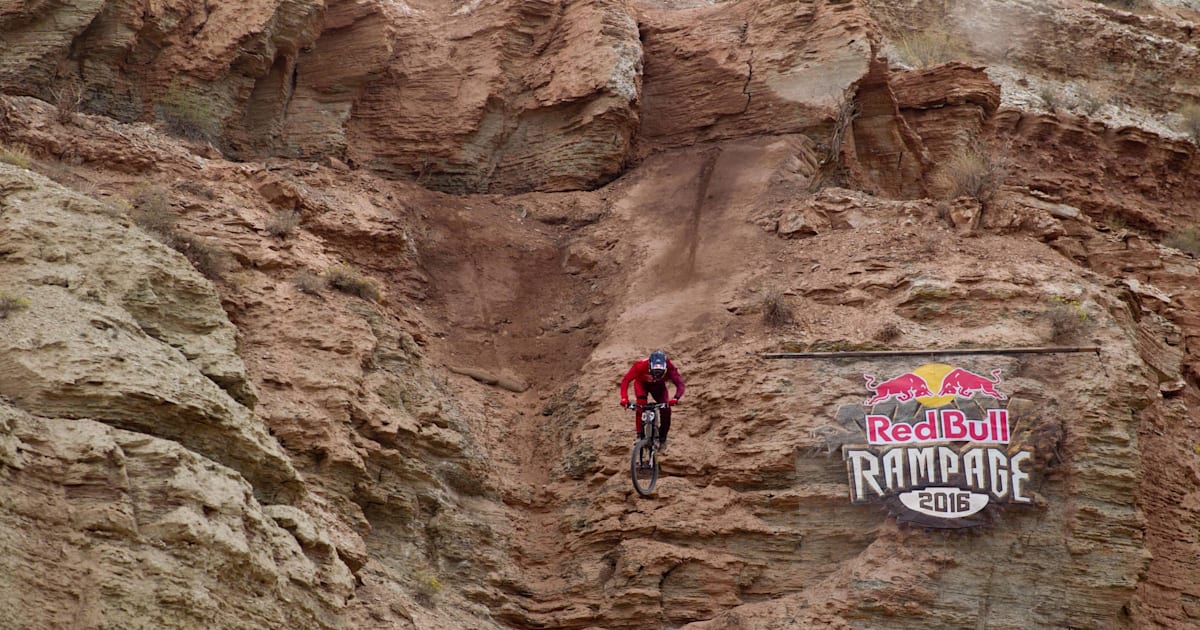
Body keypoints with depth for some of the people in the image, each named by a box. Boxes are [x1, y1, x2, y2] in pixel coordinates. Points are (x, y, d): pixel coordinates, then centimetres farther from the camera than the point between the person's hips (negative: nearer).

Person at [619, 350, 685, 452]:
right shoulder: (641, 365, -41)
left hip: (658, 385, 2)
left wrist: (676, 398, -61)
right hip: (642, 383, -1)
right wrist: (624, 398, -53)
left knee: (666, 409, -15)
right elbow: (626, 380, -38)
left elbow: (680, 383, -41)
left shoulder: (669, 367, -37)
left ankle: (662, 439, 7)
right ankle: (640, 435, -22)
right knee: (641, 405, -30)